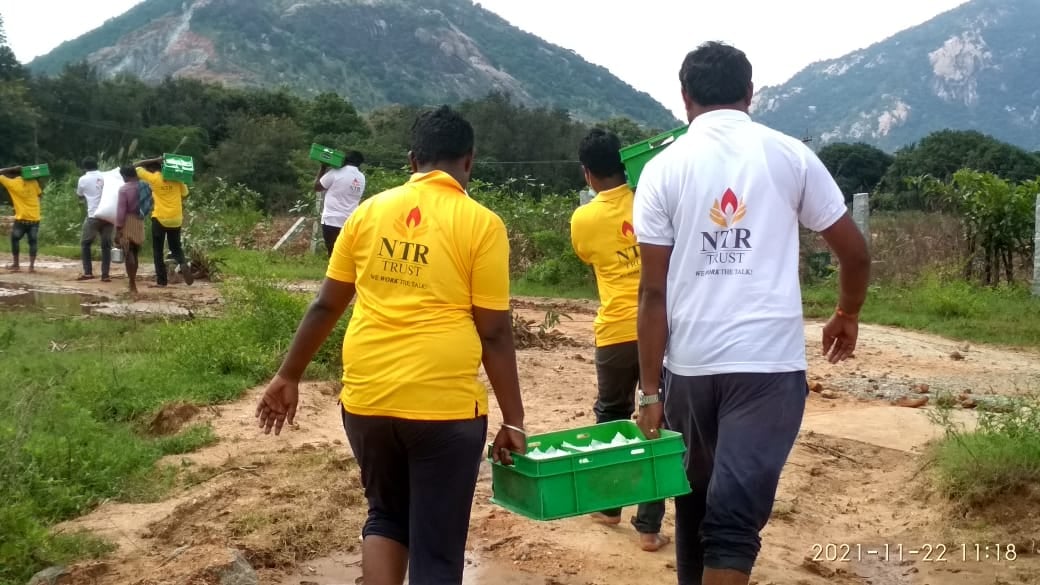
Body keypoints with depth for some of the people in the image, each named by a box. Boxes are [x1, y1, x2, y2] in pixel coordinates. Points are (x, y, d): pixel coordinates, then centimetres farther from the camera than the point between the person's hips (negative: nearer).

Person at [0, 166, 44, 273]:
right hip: (35, 218, 3)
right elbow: (40, 194, 14)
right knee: (33, 242, 5)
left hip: (21, 218, -3)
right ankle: (32, 266, -2)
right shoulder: (33, 182, 3)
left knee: (15, 239, 15)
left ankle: (15, 264, 16)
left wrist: (10, 170, 1)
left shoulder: (12, 183, -5)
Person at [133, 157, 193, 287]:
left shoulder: (153, 178, -6)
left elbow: (136, 167, 3)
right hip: (176, 219, 3)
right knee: (176, 247, 17)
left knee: (158, 250, 8)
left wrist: (154, 160, 0)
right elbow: (184, 194, 10)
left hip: (160, 218, -3)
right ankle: (183, 264, -13)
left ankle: (161, 280, 5)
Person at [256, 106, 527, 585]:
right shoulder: (481, 224, -5)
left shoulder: (369, 212, 6)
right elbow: (494, 334, -6)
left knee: (387, 515, 26)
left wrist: (289, 376, 20)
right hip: (444, 405, -4)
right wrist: (513, 421, 1)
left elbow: (326, 306, 9)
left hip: (365, 399, 4)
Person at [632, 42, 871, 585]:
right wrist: (847, 316, 27)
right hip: (770, 362, -1)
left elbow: (654, 291, -2)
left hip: (690, 364, 2)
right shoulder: (789, 156, 3)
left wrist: (650, 389, 1)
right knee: (735, 514, -2)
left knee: (694, 500, 19)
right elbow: (855, 253, 8)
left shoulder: (663, 168, 2)